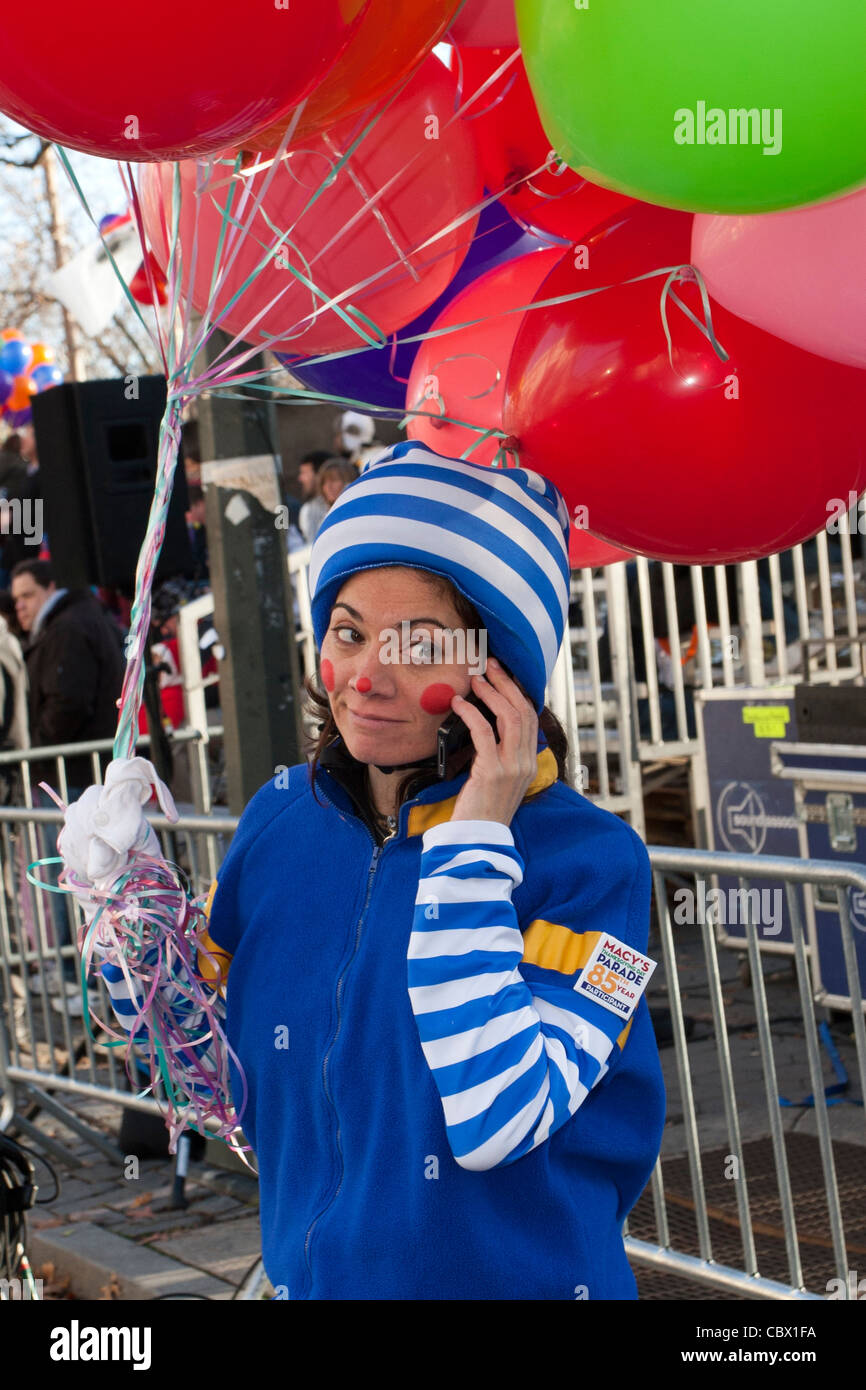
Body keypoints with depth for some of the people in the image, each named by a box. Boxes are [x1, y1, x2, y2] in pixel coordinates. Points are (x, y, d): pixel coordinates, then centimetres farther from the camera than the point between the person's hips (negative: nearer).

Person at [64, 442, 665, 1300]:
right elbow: (208, 1063, 4)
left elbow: (492, 1122, -29)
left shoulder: (588, 860, -19)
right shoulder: (282, 819, -5)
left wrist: (475, 844, -27)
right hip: (310, 1272, 4)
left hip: (516, 1277, -4)